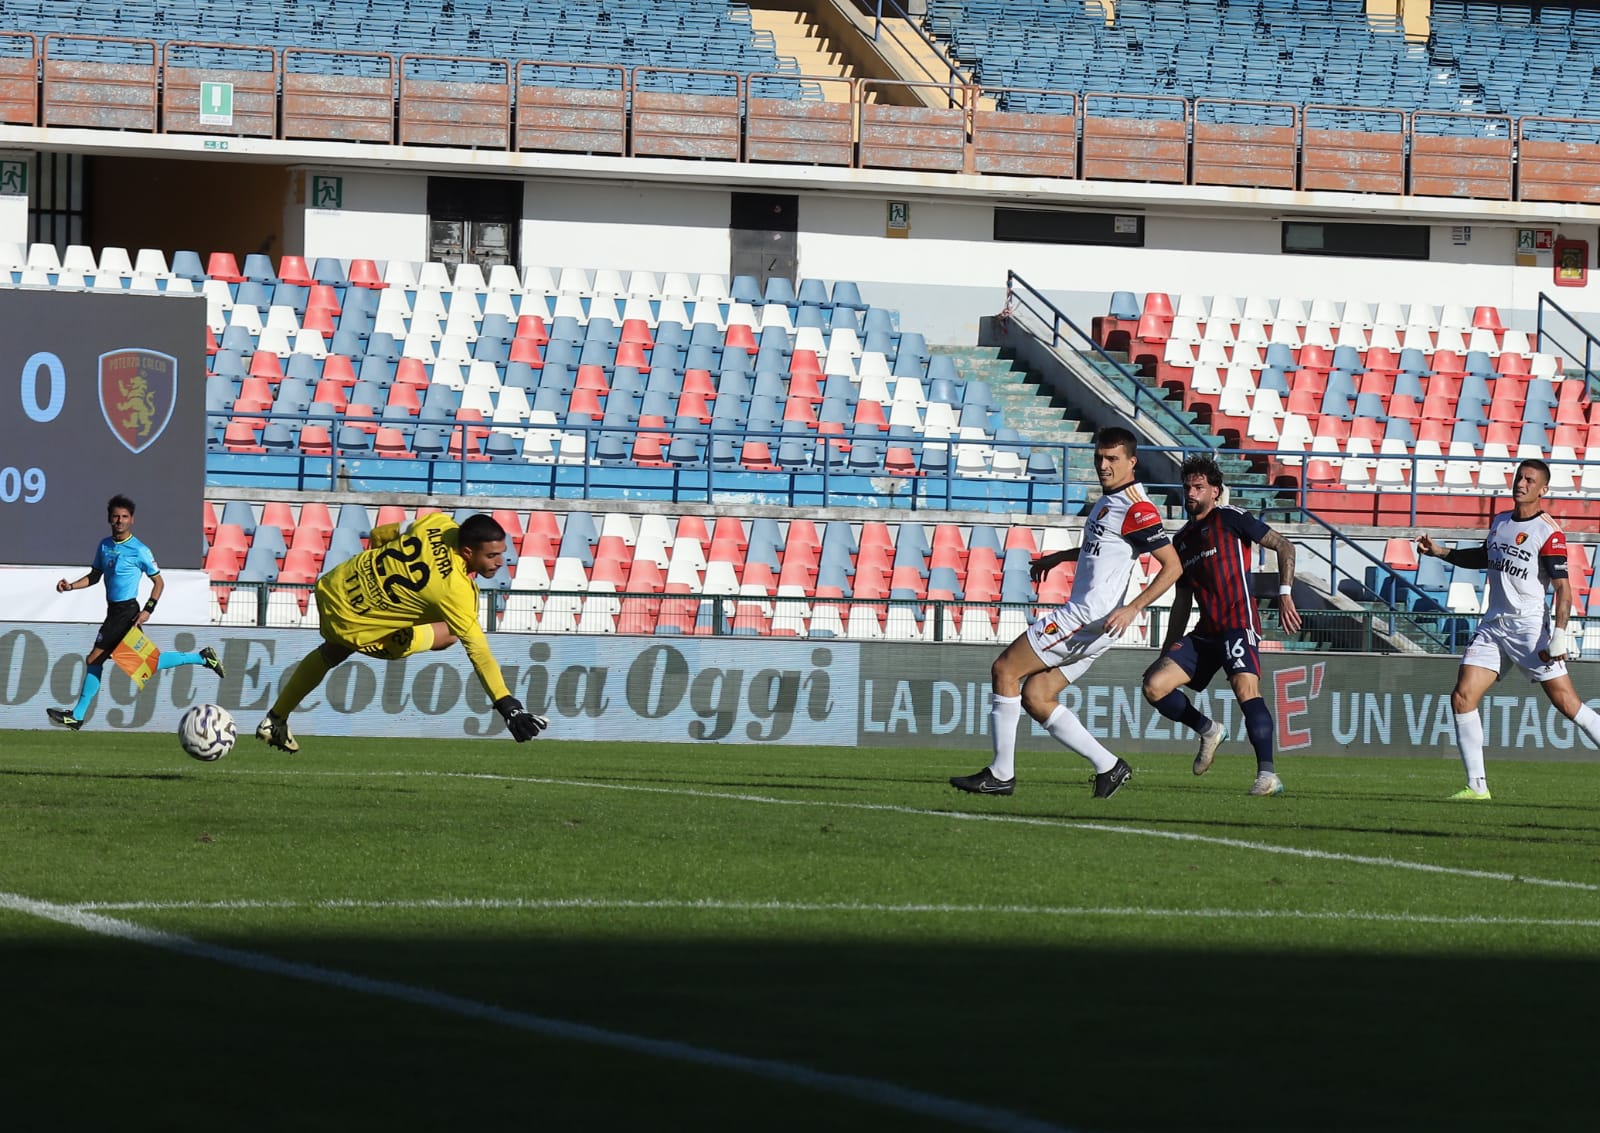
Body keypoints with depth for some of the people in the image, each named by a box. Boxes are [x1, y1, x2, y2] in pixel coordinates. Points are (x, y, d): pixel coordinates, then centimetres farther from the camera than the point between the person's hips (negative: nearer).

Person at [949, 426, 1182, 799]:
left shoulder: (1136, 509, -13)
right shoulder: (1109, 500, 17)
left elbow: (1173, 566, -16)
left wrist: (1133, 608, -22)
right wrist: (1058, 557, 34)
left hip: (1088, 615, -10)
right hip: (1083, 615, 10)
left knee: (1005, 670, -8)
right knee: (1034, 696, 7)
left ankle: (1001, 774, -8)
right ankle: (1108, 766, 5)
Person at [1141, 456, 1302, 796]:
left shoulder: (1230, 519, 0)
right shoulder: (1182, 540, 20)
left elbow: (1284, 547, -1)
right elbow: (1182, 602, 25)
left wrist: (1285, 594, -12)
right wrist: (1167, 651, 20)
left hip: (1239, 624, -7)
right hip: (1206, 632, 7)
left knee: (1246, 689, -28)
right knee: (1154, 685, -5)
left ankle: (1268, 774, -31)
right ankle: (1208, 731, 16)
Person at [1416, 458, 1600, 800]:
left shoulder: (1548, 533, -10)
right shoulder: (1499, 522, 12)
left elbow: (1563, 586, -14)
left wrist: (1559, 633, -23)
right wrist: (1440, 552, 23)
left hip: (1530, 627, -7)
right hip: (1493, 626, 7)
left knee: (1565, 701, -10)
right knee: (1462, 697, -4)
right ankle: (1477, 785, 0)